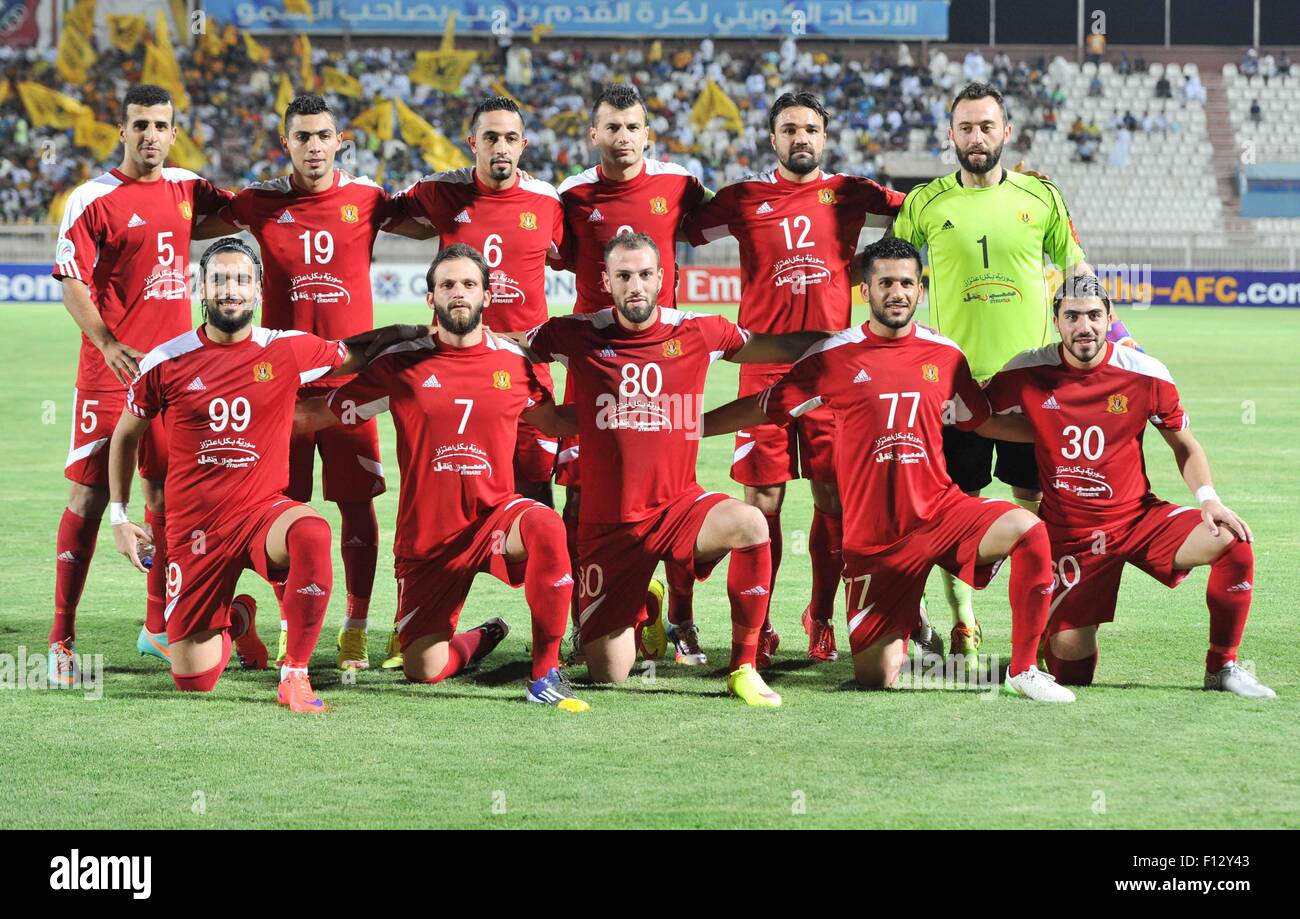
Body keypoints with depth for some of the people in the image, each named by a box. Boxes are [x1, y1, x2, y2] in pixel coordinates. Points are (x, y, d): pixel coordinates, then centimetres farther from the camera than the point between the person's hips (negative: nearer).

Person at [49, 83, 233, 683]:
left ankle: (158, 628, 20)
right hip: (110, 367, -5)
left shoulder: (186, 188, 9)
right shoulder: (94, 200, -7)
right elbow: (71, 283, -10)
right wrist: (108, 344, -23)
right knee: (91, 493, -6)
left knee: (166, 489, 9)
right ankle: (61, 638, -2)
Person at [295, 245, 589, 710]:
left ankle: (546, 675, -24)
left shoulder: (514, 361, 1)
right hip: (427, 536, 1)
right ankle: (480, 640, 41)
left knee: (545, 526, -37)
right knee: (423, 670, 2)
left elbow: (554, 420, 19)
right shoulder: (401, 364, -3)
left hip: (494, 515, -1)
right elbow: (320, 413, 4)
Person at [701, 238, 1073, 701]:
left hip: (939, 509, 2)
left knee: (1027, 528, -28)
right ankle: (904, 622, 35)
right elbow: (761, 408, 6)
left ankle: (1024, 669, -14)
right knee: (874, 679, -3)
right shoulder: (835, 357, -3)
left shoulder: (945, 355, 5)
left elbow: (981, 421, 21)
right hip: (873, 536, -2)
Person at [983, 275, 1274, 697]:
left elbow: (1184, 445, 5)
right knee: (1071, 667, -9)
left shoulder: (1147, 375, -8)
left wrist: (1208, 499, -11)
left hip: (1139, 517, 1)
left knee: (1233, 541, -24)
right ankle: (1049, 623, 30)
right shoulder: (1028, 374, -10)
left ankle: (1222, 667, -7)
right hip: (1068, 532, -1)